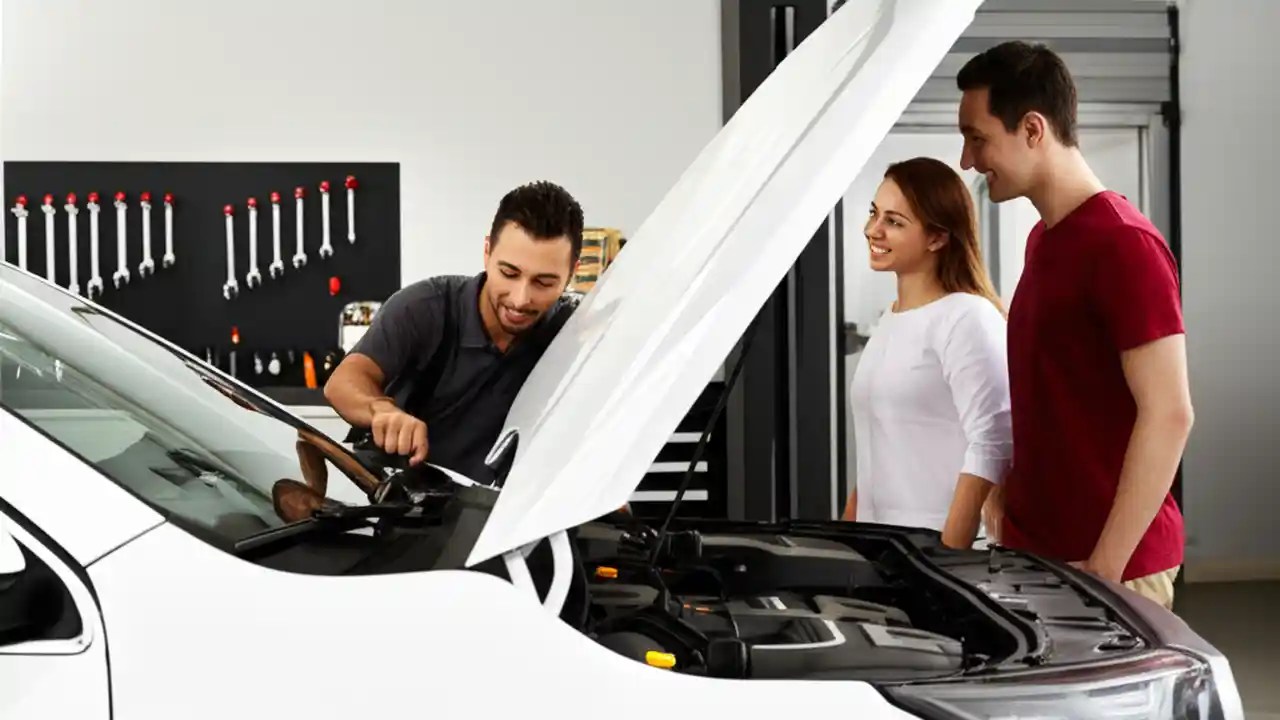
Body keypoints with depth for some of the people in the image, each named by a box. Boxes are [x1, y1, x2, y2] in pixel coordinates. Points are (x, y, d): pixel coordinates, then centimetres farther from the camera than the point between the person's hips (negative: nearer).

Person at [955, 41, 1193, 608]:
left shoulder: (1122, 244, -16)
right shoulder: (1044, 240, 13)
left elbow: (1169, 416, -20)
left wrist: (1105, 566, -21)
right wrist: (1013, 525, 14)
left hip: (1111, 562, -9)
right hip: (1038, 551, 9)